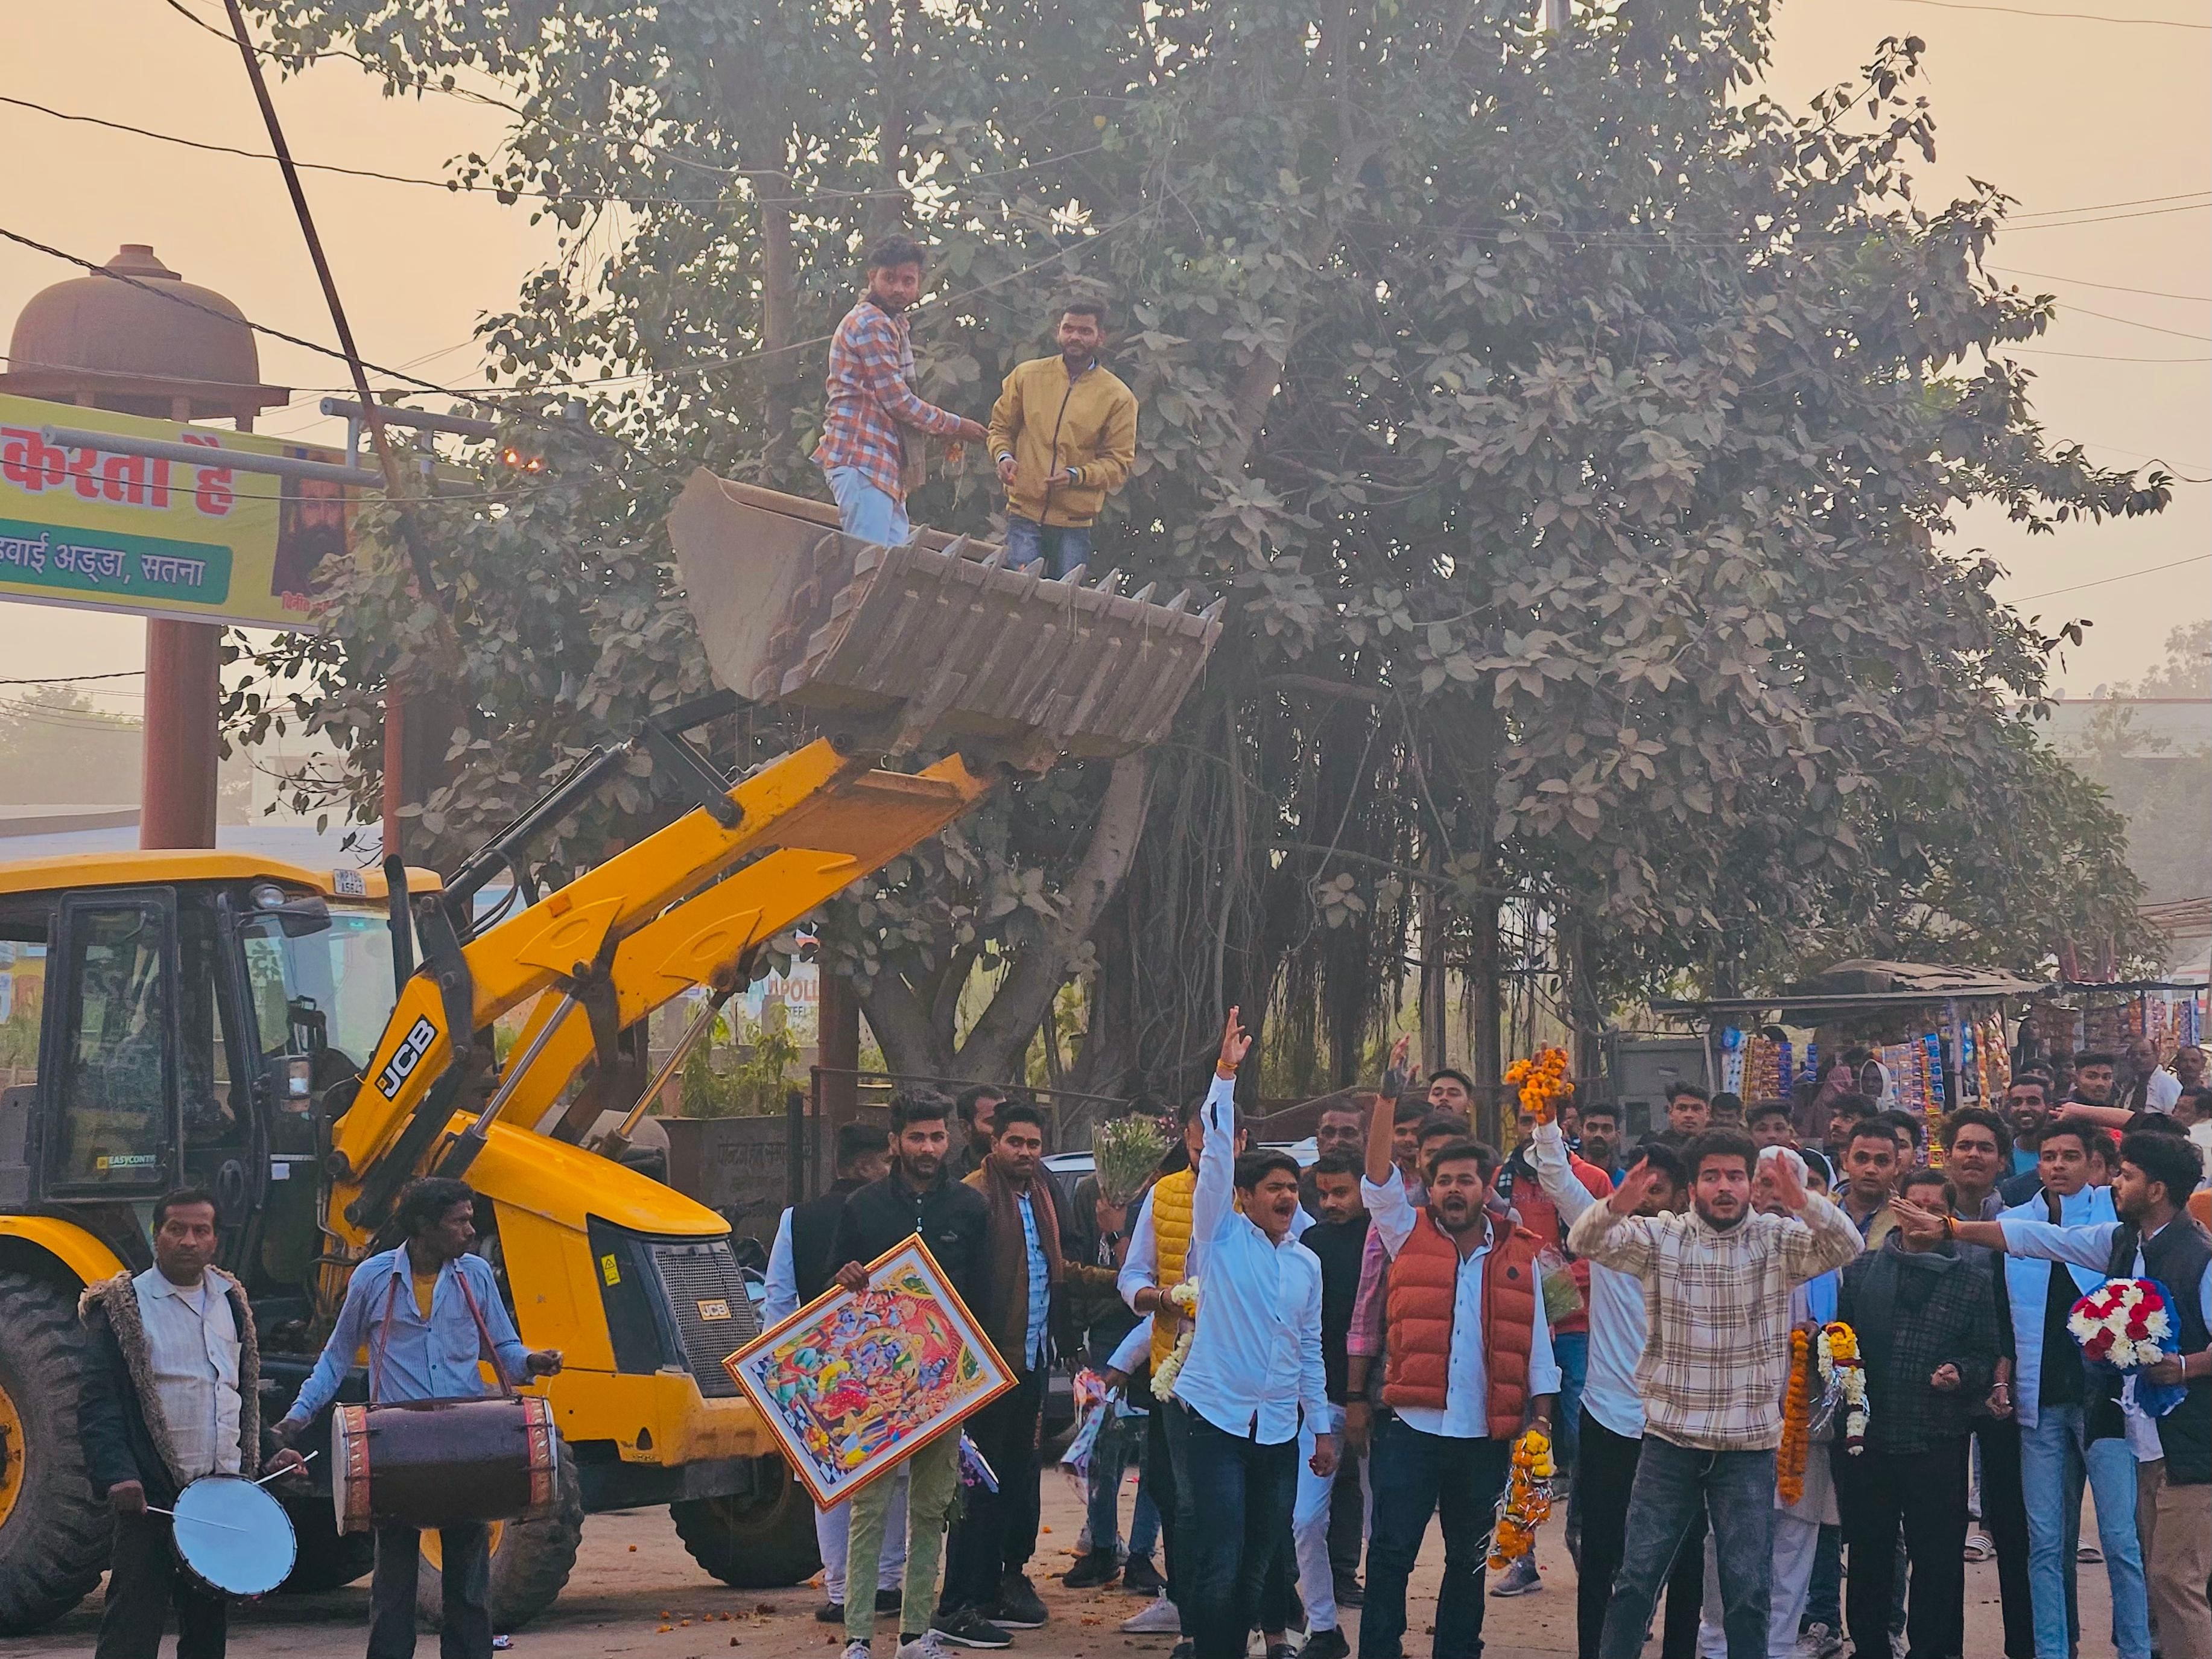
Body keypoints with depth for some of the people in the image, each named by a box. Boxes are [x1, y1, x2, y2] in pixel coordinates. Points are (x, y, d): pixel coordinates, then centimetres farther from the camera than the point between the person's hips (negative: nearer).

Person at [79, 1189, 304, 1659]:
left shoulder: (230, 1300, 14)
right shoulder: (122, 1307, -5)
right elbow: (97, 1404, -10)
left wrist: (261, 1459, 13)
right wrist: (117, 1475, -22)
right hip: (152, 1497, -6)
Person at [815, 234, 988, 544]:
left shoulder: (890, 324, 24)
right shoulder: (872, 323, -9)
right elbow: (897, 401, -12)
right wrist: (955, 426, -1)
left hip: (883, 463, 10)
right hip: (863, 460, -10)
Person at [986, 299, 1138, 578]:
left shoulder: (1118, 397, 2)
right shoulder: (1027, 375, 7)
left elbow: (1119, 463, 1)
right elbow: (1000, 426, 17)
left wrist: (1076, 476, -15)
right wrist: (1004, 457, -4)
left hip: (1075, 523, -1)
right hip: (1025, 514, 1)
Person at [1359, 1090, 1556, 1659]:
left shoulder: (1521, 1255, 7)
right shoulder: (1410, 1236, 5)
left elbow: (1538, 1346, 9)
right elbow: (1378, 1180, -9)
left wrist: (1541, 1419, 2)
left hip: (1486, 1437, 2)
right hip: (1411, 1427, -2)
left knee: (1469, 1560, 12)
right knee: (1391, 1554, -3)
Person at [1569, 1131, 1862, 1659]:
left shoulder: (1778, 1239, 0)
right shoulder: (1662, 1236, 1)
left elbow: (1845, 1246, -16)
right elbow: (1584, 1242, -11)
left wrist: (1803, 1203, -36)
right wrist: (1616, 1207, -34)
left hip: (1749, 1445, 0)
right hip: (1669, 1438, 1)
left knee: (1747, 1591, 3)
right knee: (1636, 1579, 5)